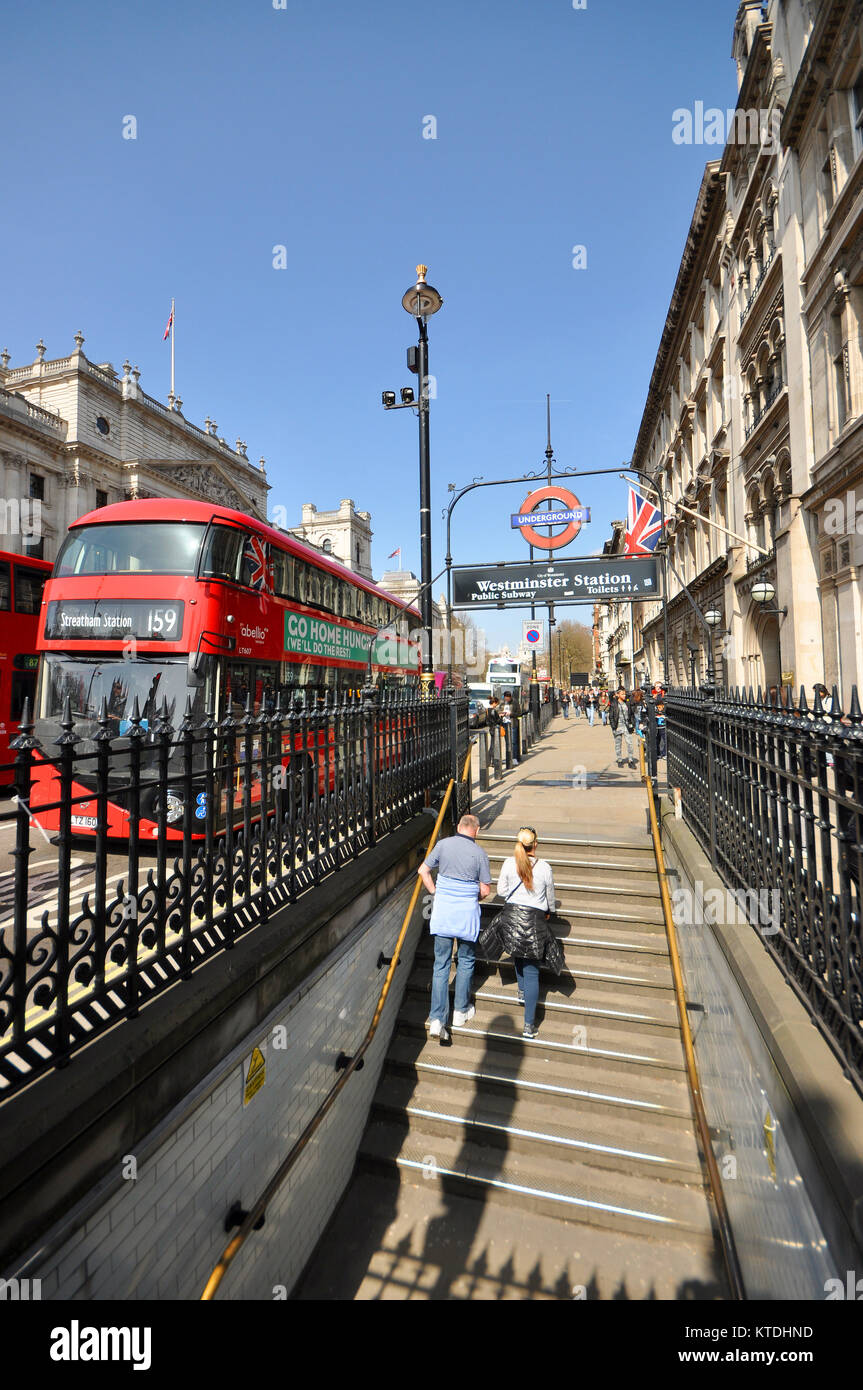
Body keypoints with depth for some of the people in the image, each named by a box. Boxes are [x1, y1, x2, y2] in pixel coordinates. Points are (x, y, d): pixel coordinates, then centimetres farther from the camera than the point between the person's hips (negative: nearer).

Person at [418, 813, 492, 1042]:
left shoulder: (443, 845, -2)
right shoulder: (479, 853, -8)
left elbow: (423, 871, 4)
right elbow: (485, 890, -4)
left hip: (442, 911, 2)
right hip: (467, 912, -2)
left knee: (441, 965, 8)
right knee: (466, 962, 18)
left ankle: (437, 1020, 5)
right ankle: (461, 1011, 28)